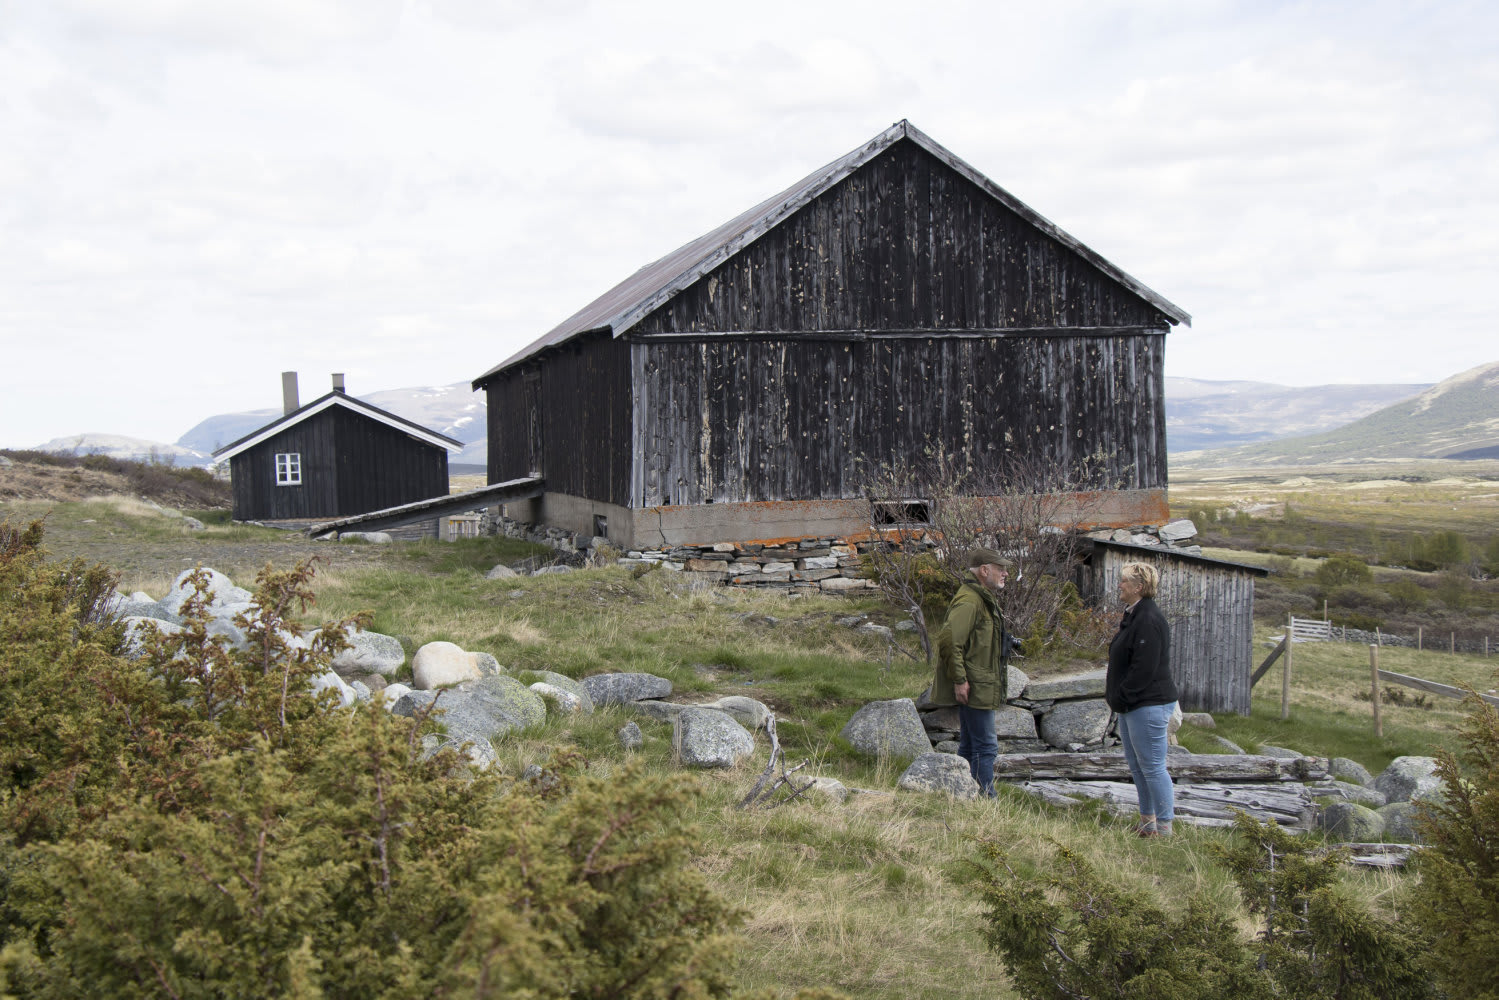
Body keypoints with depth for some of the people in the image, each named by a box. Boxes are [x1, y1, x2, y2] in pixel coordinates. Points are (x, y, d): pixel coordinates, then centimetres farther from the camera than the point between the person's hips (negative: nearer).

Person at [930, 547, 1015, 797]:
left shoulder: (983, 599, 18)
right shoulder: (968, 601, -17)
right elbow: (949, 641, -25)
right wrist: (959, 680, -25)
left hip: (981, 688, 11)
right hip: (974, 689, -11)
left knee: (969, 746, 14)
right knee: (985, 747, -9)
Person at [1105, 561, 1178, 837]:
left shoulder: (1148, 620, -20)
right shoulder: (1133, 615, 14)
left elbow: (1144, 669, -24)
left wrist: (1121, 697, -17)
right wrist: (1114, 694, 13)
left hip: (1148, 705, -11)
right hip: (1132, 705, 11)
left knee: (1152, 767, -4)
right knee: (1137, 766, 17)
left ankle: (1164, 827, 4)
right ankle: (1148, 821, 26)